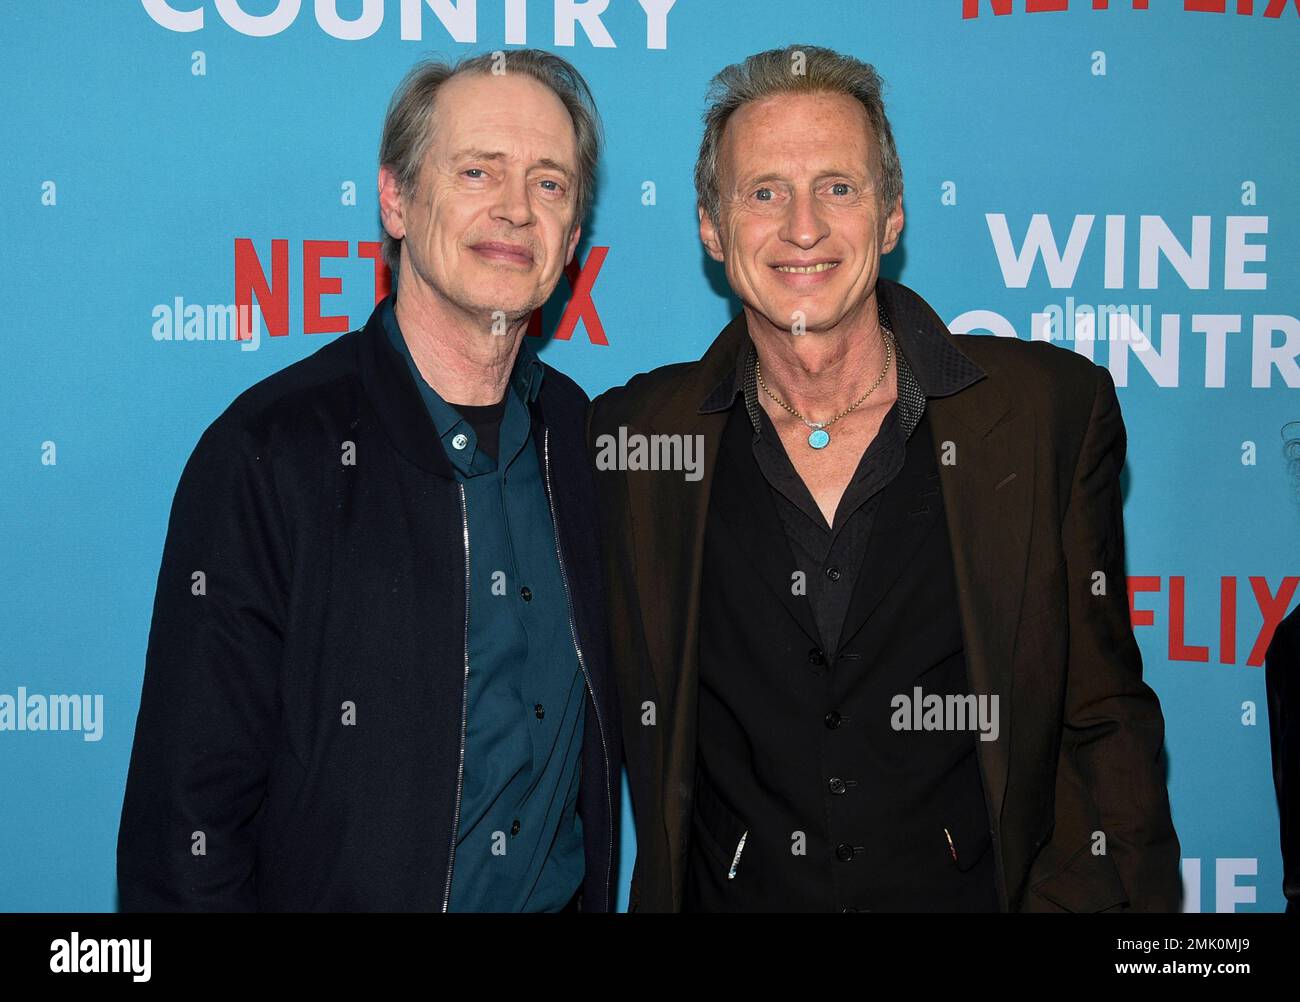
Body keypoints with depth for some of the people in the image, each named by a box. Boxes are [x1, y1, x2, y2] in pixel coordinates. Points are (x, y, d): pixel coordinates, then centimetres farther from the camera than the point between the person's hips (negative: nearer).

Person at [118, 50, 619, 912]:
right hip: (339, 890, -4)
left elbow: (607, 728, 7)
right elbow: (191, 803, -16)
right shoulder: (268, 451, -18)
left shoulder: (582, 433, -2)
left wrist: (599, 892, 1)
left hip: (566, 892, 5)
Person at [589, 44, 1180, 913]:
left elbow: (1102, 726, -3)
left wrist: (1100, 895, -12)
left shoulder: (1055, 412, -7)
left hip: (977, 890, 0)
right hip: (728, 893, 1)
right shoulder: (631, 436, -5)